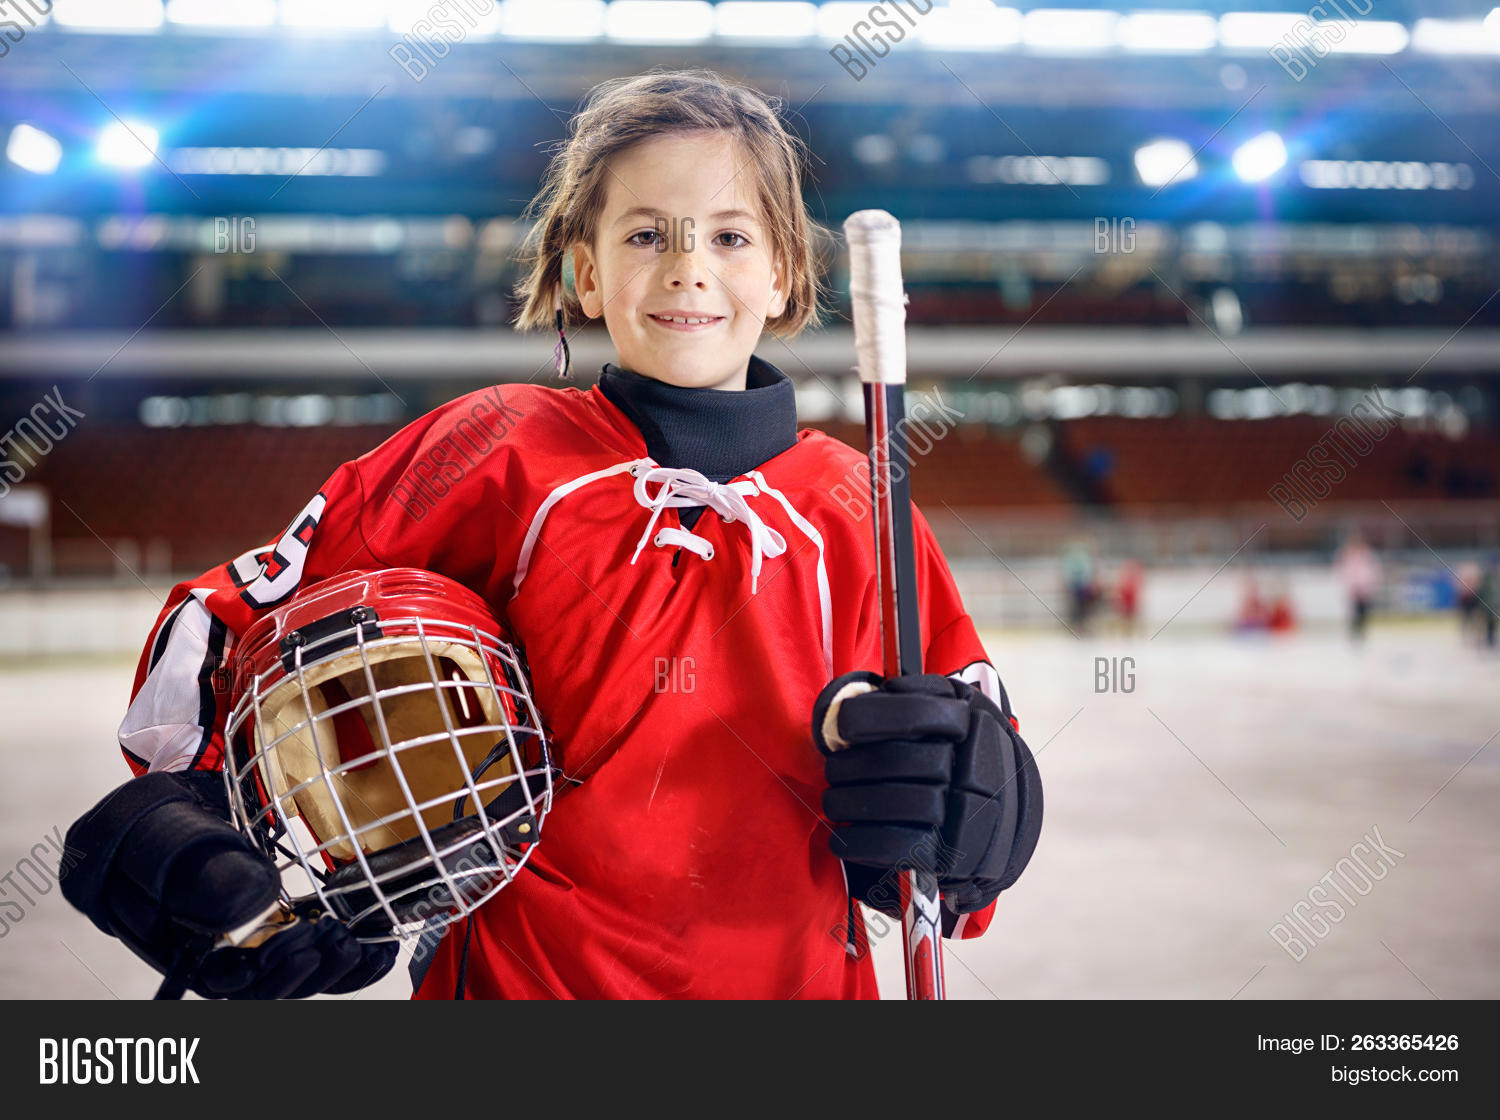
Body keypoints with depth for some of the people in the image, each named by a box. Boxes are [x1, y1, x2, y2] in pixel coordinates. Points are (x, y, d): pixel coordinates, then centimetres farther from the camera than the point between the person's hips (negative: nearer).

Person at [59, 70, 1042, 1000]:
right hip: (519, 978, -1)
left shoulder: (857, 515, 0)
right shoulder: (505, 456, -5)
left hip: (797, 977, 2)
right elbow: (243, 620, -2)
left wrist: (941, 790, -18)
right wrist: (183, 824, -15)